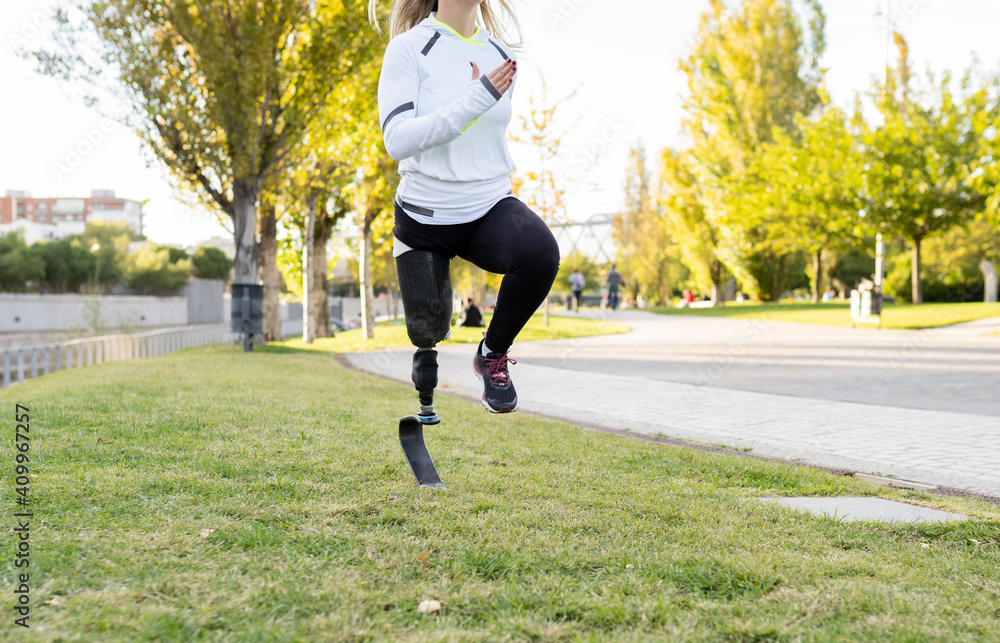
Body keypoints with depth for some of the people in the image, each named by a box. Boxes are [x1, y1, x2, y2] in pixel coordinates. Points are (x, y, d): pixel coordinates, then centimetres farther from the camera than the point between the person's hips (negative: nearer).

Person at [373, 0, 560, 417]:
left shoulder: (503, 55, 3)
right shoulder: (409, 48, -12)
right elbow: (397, 141, -24)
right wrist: (475, 99, -29)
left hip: (491, 209, 3)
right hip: (424, 216, -2)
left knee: (540, 253, -30)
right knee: (427, 329, 2)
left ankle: (493, 353, -5)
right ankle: (429, 342, 45)